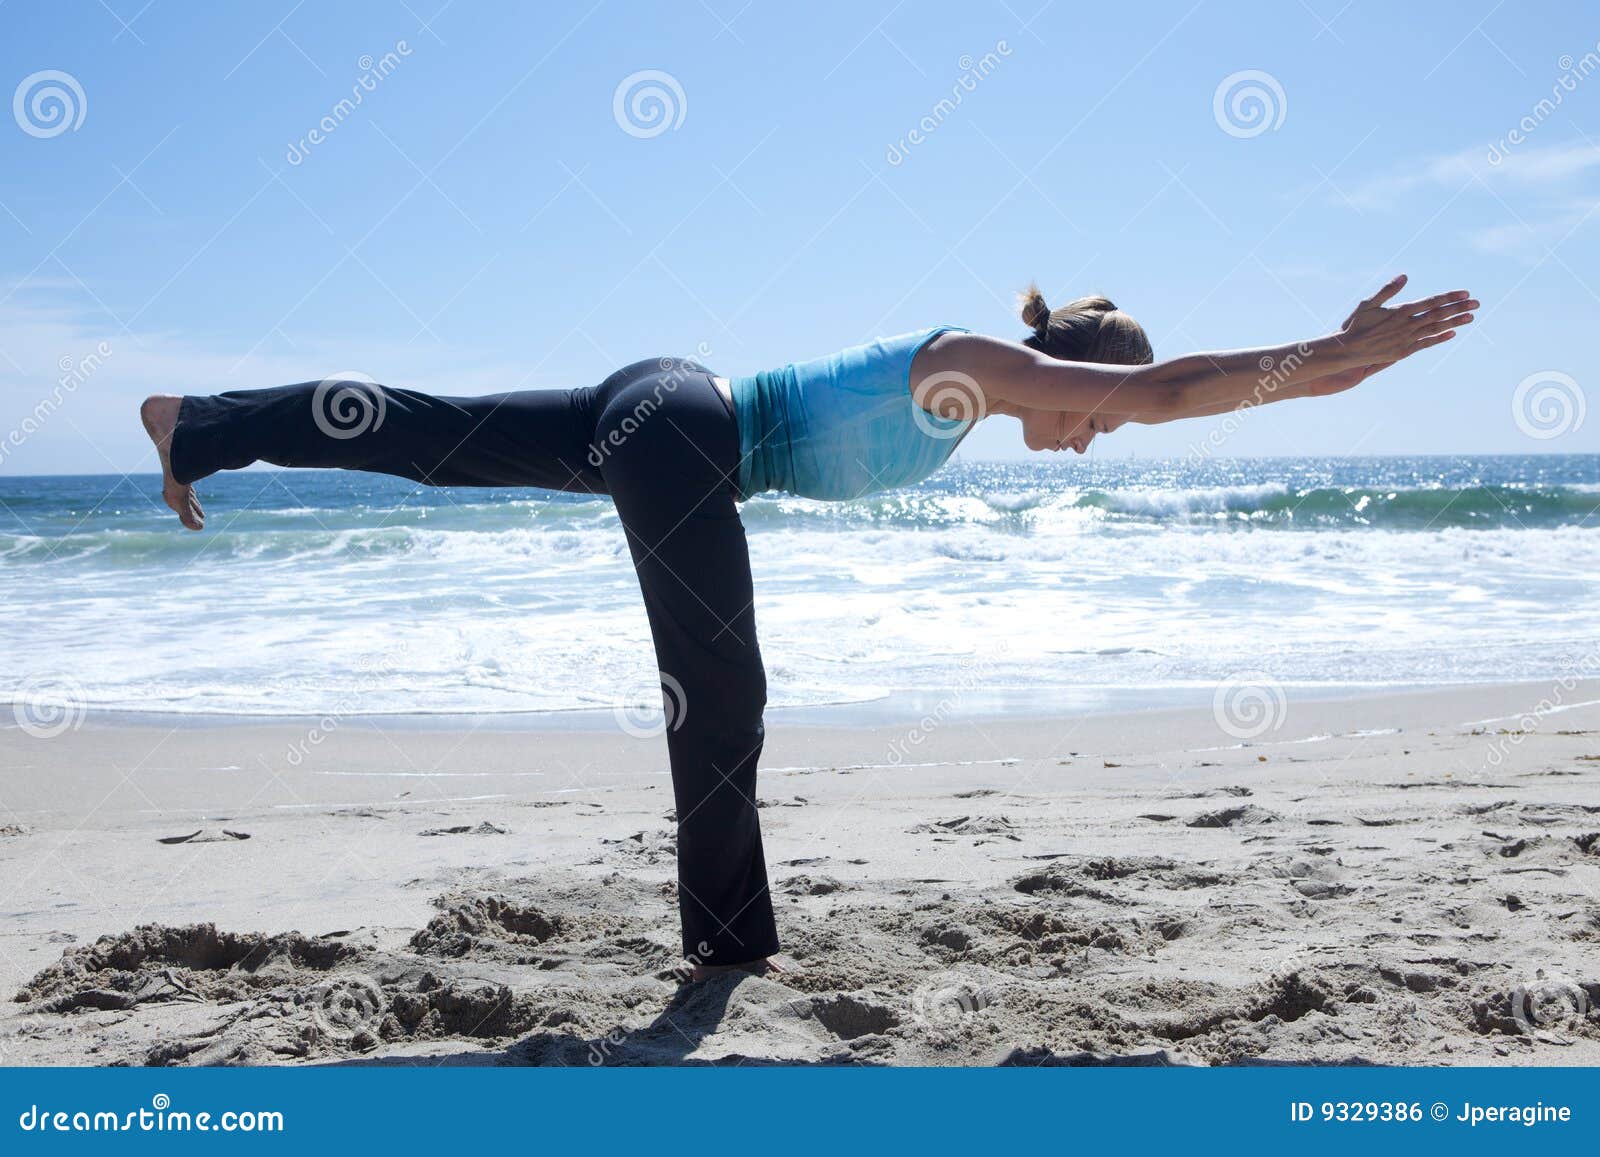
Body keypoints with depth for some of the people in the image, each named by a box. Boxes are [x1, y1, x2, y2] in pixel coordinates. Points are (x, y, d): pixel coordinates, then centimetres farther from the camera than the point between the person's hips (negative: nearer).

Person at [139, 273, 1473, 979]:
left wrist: (1316, 363, 31)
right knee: (720, 697, -4)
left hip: (660, 417, 10)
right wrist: (1339, 352, -20)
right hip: (677, 436, -10)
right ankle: (728, 942, 7)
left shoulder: (982, 375, 12)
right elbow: (1159, 390, -24)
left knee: (421, 432, 13)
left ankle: (199, 422, 23)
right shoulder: (973, 365, -14)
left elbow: (1155, 388, 27)